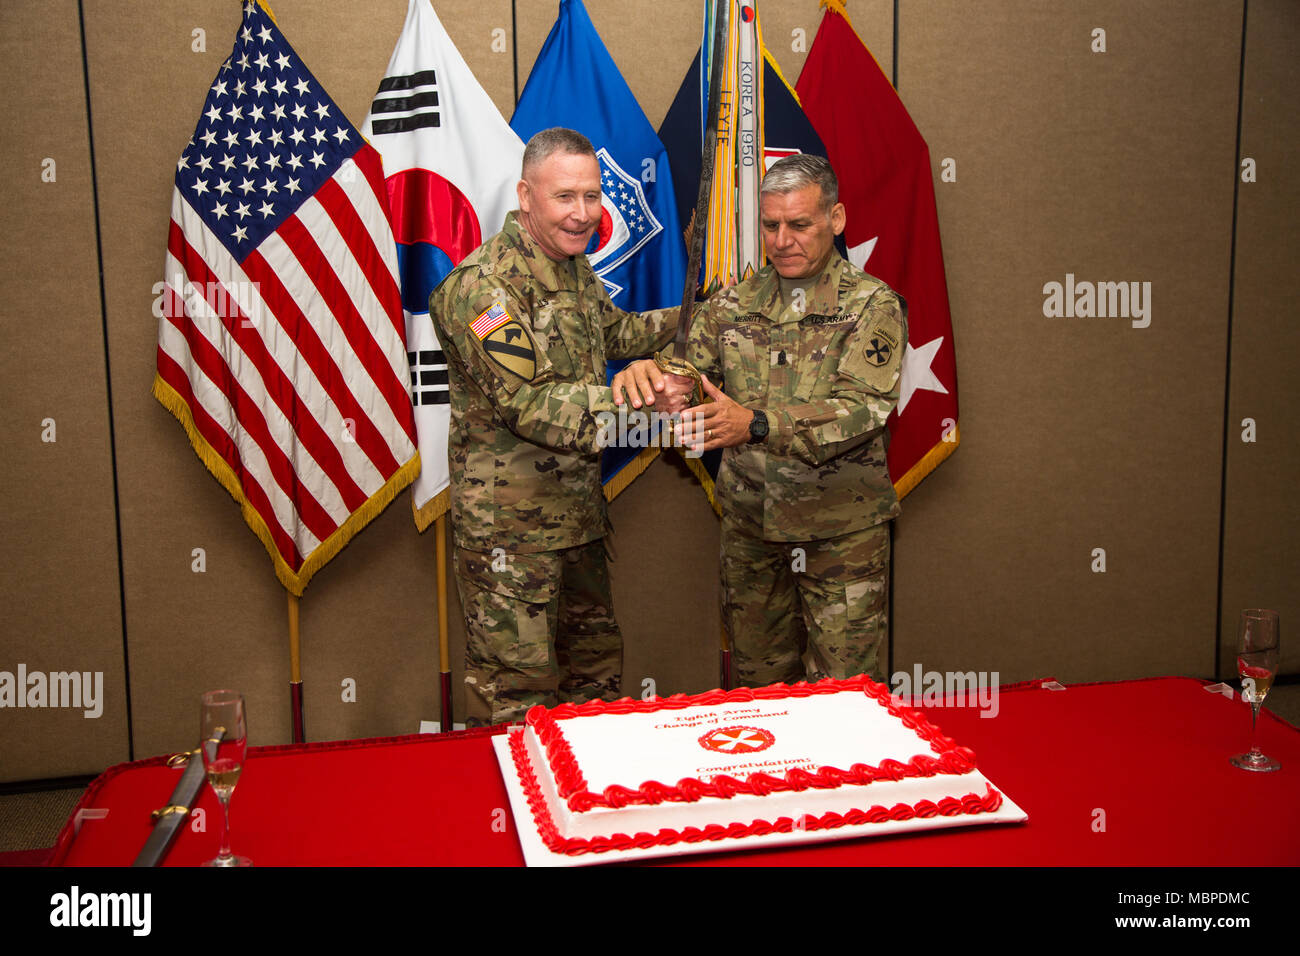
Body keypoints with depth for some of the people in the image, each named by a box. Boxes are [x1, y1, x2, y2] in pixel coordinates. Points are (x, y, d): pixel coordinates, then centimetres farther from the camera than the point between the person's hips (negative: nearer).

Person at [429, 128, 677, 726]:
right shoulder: (484, 285, -19)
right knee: (515, 693, -1)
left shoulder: (574, 268, 10)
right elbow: (527, 405, -26)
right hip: (510, 529, -9)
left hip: (576, 516, 9)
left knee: (596, 665, 20)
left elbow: (613, 331, 30)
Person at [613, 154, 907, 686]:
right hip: (748, 522, 4)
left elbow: (861, 408, -21)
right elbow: (685, 373, 1)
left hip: (841, 526, -4)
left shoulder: (873, 305, -7)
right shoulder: (733, 304, 7)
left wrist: (756, 424, -35)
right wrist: (649, 378, -25)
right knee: (757, 684, 15)